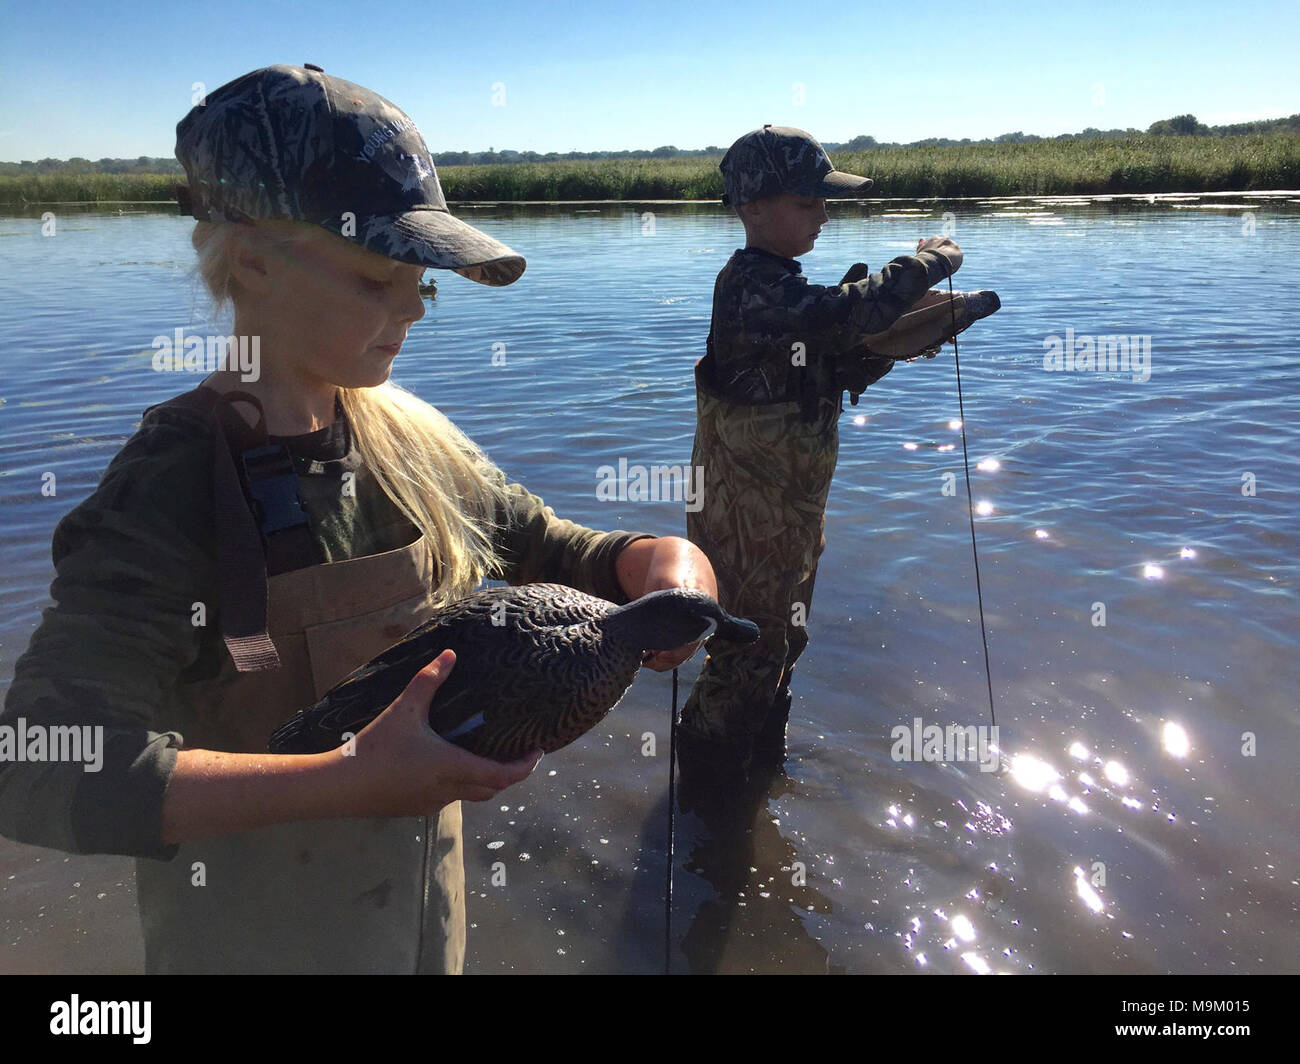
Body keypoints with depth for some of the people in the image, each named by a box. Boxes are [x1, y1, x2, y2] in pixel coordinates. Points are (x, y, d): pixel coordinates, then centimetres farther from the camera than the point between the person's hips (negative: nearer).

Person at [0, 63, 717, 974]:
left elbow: (564, 556, 1)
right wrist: (354, 782, -37)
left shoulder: (412, 439, -7)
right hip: (255, 934, -5)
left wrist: (663, 563, -21)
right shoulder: (170, 486, -24)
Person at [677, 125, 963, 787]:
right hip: (751, 516, -10)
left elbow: (840, 372, 13)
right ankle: (712, 791, 24)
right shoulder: (752, 286, -22)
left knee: (780, 640, 24)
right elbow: (841, 315, -38)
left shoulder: (778, 285, 12)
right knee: (746, 656, 4)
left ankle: (762, 764, 44)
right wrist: (930, 261, -23)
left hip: (789, 507, 10)